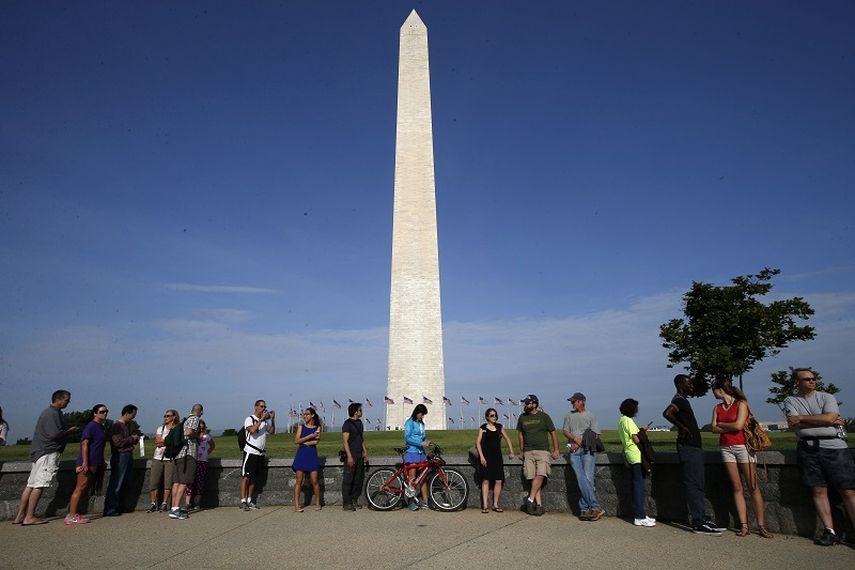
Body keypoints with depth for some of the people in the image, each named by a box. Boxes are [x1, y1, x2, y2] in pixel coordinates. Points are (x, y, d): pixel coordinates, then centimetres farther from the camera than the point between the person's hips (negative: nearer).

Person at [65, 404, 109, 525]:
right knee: (80, 488, -7)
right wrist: (85, 463, -25)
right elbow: (84, 444, -19)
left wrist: (102, 464, 25)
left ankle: (72, 513, 21)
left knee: (84, 488, 13)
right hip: (87, 463, -9)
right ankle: (71, 516, -4)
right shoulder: (91, 426, -12)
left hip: (95, 464, 9)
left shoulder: (101, 427, 16)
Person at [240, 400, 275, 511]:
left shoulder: (266, 421, 12)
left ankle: (249, 500, 15)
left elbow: (272, 432, 3)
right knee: (245, 476, -5)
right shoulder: (249, 419, -5)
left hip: (260, 453, 6)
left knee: (253, 477, 10)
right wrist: (261, 419, -22)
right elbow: (252, 430, -23)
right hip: (250, 452, -6)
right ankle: (243, 501, -3)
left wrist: (272, 419, -7)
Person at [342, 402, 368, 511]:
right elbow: (345, 441, -15)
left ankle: (354, 500, 22)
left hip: (359, 455, 8)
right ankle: (346, 503, 4)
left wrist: (365, 452, 16)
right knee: (348, 480, -2)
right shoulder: (347, 423, -11)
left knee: (359, 479, 11)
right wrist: (349, 456, -20)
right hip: (351, 456, -8)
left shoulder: (359, 422, 14)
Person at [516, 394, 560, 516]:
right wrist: (521, 452, 18)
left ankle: (530, 500, -12)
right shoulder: (522, 417, 11)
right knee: (533, 478, -4)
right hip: (528, 452, 3)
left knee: (541, 475, -19)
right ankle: (539, 505, -1)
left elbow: (552, 433, 7)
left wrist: (556, 450, 2)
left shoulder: (544, 416, 2)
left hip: (543, 451, -3)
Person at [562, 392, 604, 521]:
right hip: (574, 451, 2)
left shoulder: (590, 416, 10)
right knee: (582, 480, -11)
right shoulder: (569, 416, 19)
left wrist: (580, 443, -5)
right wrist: (576, 439, -7)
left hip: (588, 450, -2)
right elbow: (565, 431, 12)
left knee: (588, 479, -12)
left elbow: (595, 435, 3)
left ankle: (584, 509, -9)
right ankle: (596, 507, -11)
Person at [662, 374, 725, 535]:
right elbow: (667, 413, -34)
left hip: (694, 446, 10)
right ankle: (698, 523, -3)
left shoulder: (682, 400, 17)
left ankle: (702, 519, 19)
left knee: (698, 485, 13)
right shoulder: (679, 400, -16)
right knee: (693, 485, -7)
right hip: (688, 448, -10)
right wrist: (683, 428, -23)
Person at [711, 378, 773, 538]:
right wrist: (732, 427, -8)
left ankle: (761, 526, 2)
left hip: (743, 446, -4)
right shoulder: (717, 408, 11)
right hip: (726, 448, 4)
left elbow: (738, 425, -14)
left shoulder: (741, 404, -3)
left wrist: (721, 424, -1)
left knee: (753, 487, -3)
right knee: (737, 487, 2)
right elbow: (714, 429, 2)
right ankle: (744, 526, 3)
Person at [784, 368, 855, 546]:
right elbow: (794, 424, -5)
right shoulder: (790, 401, 9)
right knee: (819, 491, 2)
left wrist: (801, 418, -4)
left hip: (834, 447, -1)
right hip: (808, 449, 1)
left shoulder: (826, 397, 7)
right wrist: (825, 421, -5)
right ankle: (829, 532, 8)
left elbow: (829, 418, -9)